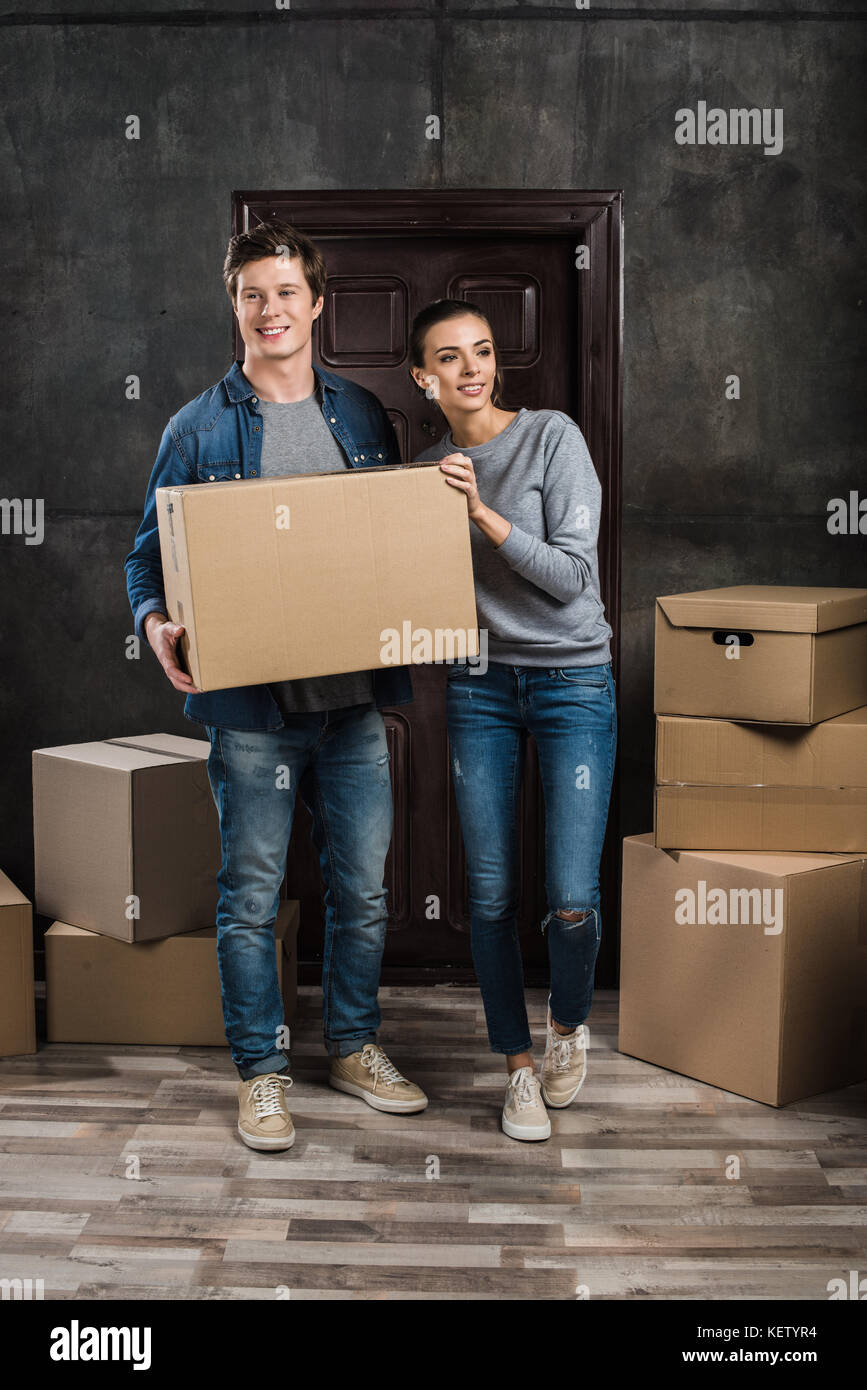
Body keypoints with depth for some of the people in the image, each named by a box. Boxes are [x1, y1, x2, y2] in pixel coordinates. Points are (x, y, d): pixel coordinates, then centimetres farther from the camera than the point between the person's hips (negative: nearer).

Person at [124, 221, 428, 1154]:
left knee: (363, 887, 11)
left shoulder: (363, 417, 10)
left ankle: (354, 1047, 30)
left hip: (354, 696, 3)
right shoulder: (199, 429, 1)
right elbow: (150, 552, 2)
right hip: (251, 703, -3)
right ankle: (261, 1070, 20)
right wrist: (155, 623, -18)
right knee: (251, 895, 5)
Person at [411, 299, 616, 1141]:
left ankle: (568, 1020, 23)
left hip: (573, 682, -3)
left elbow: (571, 575, -13)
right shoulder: (427, 469, 7)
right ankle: (519, 1065, 22)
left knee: (573, 899, -9)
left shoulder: (553, 438, -6)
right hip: (479, 688, 4)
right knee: (490, 895, 4)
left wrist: (483, 513, -20)